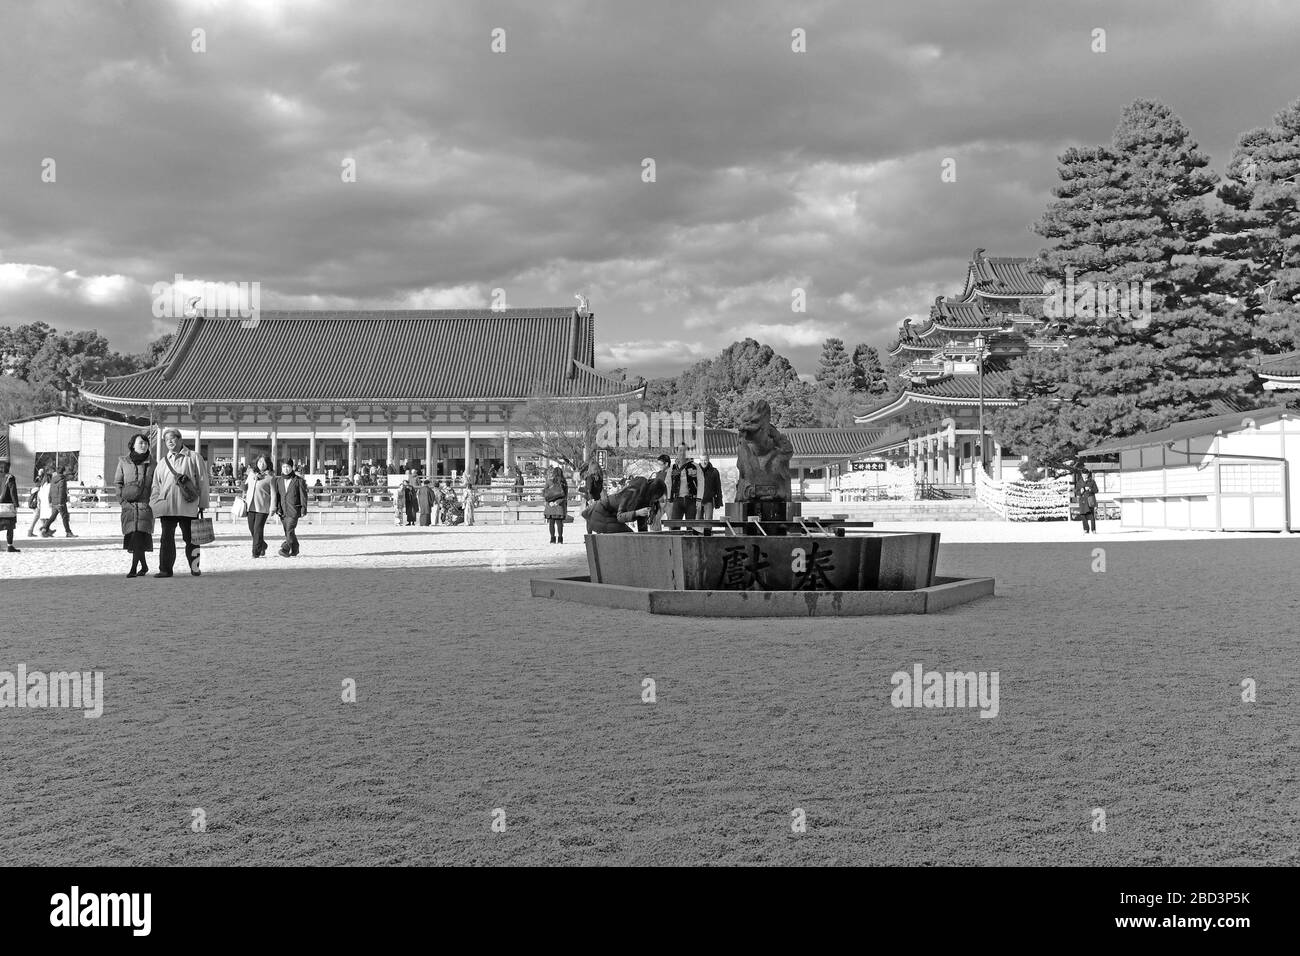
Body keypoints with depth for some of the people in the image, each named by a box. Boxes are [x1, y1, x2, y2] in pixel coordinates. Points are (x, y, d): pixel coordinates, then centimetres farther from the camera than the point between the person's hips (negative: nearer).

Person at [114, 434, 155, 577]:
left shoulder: (152, 463, 4)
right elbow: (117, 482, 8)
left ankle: (134, 568, -17)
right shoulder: (123, 462, 5)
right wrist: (122, 500, -1)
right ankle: (144, 565, 22)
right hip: (128, 505, 2)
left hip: (145, 504, -2)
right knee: (132, 536, 4)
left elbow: (155, 486, 9)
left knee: (138, 535, -15)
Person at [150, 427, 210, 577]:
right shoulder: (163, 462, 18)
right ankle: (165, 569, 2)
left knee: (191, 538, 2)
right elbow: (156, 485, 21)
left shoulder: (194, 458, 6)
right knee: (167, 538, 0)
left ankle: (195, 567, 14)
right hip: (167, 507, 3)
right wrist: (155, 503, 7)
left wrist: (202, 504, 1)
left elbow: (202, 481, 5)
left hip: (188, 507, -3)